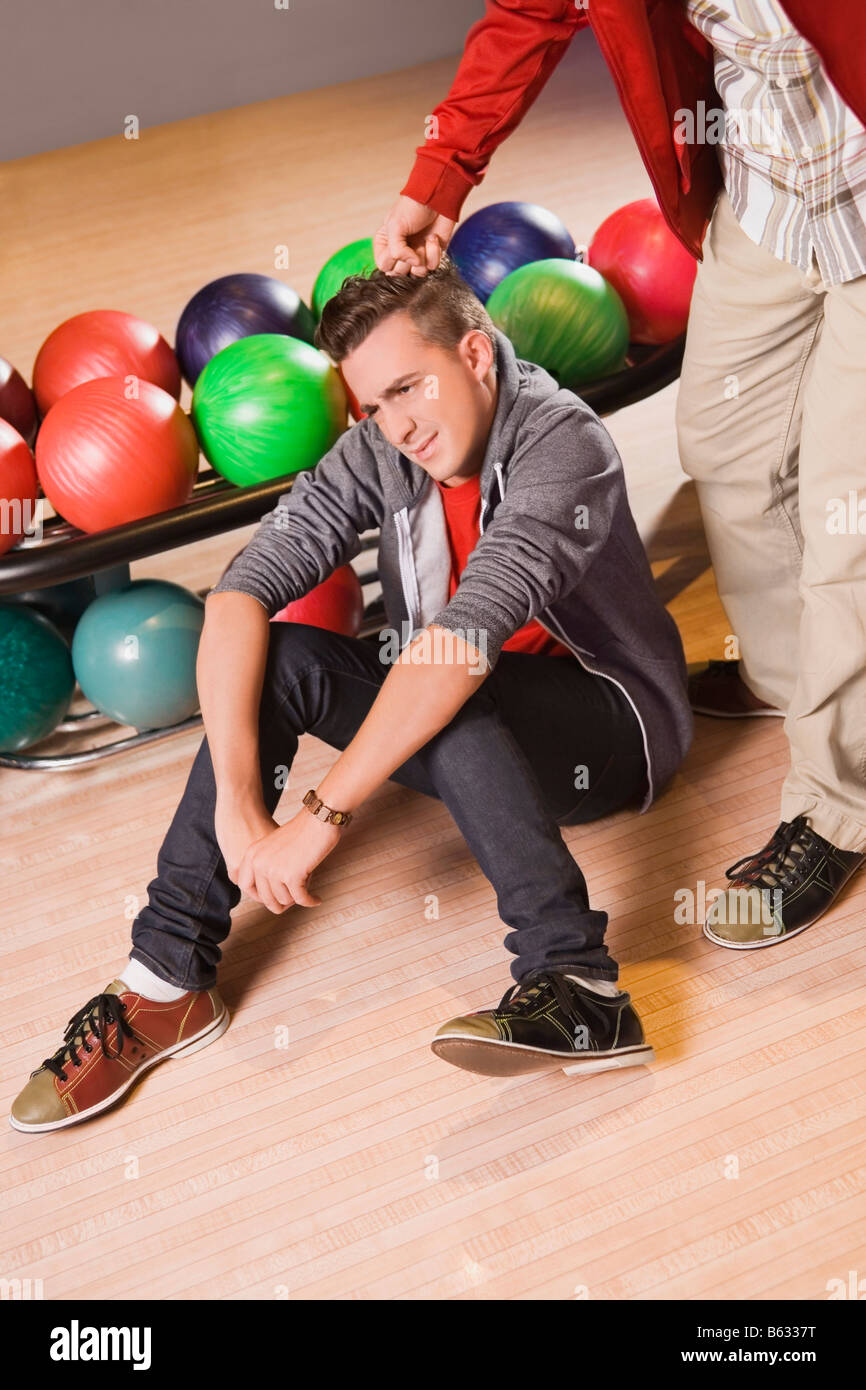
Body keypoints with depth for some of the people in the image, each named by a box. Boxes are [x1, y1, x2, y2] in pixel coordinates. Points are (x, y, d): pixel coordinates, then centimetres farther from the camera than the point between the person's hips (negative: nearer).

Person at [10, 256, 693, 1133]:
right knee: (273, 661, -17)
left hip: (610, 721, -5)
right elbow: (241, 592, -20)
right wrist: (236, 802, -34)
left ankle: (576, 990, -38)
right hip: (462, 730, 5)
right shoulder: (380, 452, -8)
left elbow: (466, 638, -38)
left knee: (452, 696, -36)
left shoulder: (561, 443, -25)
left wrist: (321, 818, -41)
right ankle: (168, 979, -17)